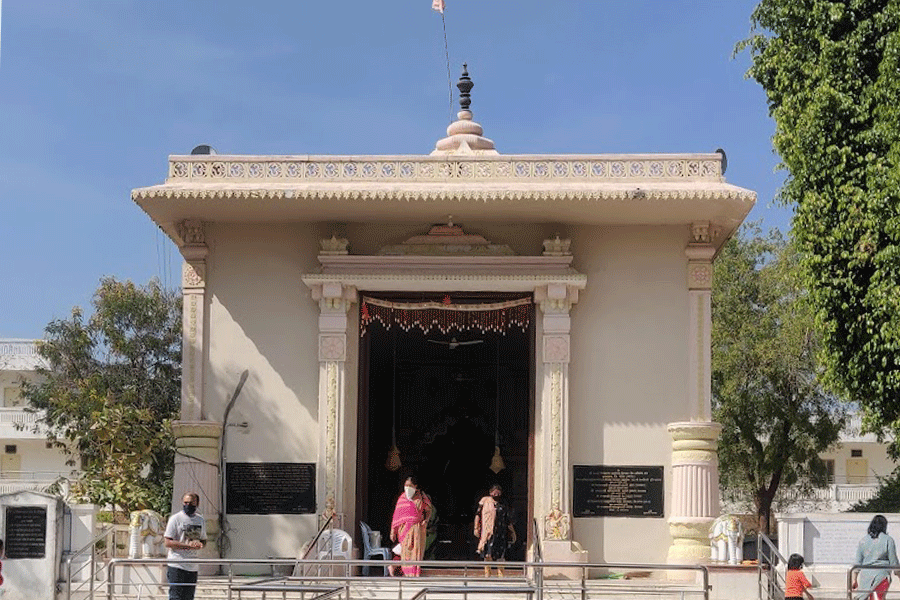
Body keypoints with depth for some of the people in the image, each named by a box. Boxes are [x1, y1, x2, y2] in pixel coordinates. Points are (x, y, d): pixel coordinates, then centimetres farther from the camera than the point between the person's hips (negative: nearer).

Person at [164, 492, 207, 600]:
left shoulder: (200, 520, 13)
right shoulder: (175, 519, -5)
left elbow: (203, 539, 23)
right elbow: (168, 543, -9)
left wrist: (200, 544, -3)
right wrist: (188, 545, -19)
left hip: (193, 567, 5)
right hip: (176, 567, -5)